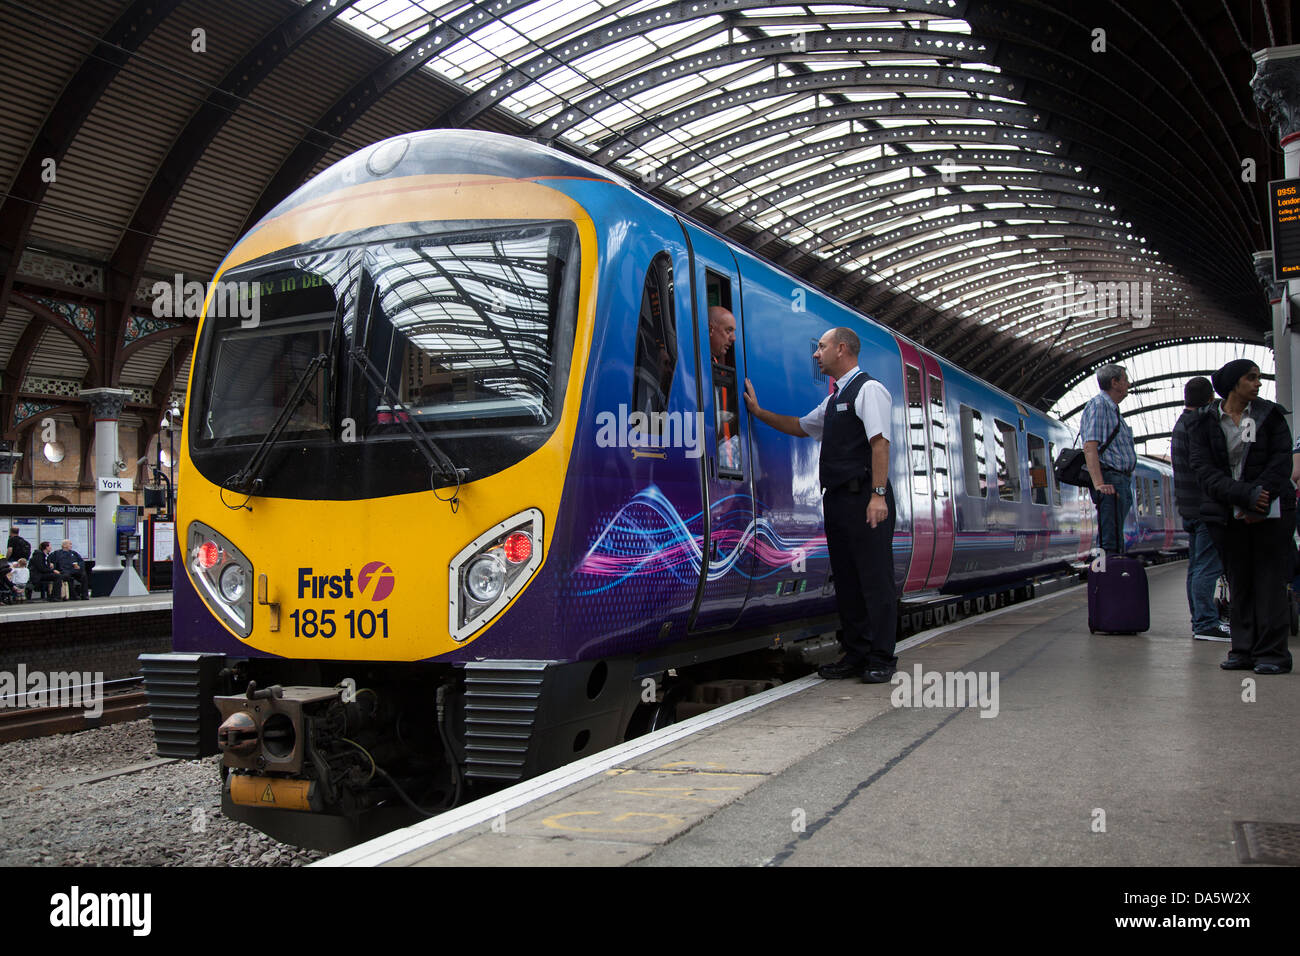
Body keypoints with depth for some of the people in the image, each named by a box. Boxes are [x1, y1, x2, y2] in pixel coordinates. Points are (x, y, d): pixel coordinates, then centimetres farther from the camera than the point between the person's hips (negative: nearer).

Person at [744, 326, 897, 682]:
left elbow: (880, 443, -16)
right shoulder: (834, 399, 22)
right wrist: (759, 412, 28)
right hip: (837, 499, 9)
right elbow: (800, 427, 35)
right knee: (846, 580, 11)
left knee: (874, 580, -5)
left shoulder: (868, 390, -6)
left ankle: (881, 659, -1)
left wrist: (878, 495, -23)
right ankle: (855, 656, 17)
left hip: (864, 499, -9)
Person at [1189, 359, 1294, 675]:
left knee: (1269, 581, -3)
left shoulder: (1270, 414, 6)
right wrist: (1245, 495, -17)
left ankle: (1272, 652, 2)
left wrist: (1259, 500, -14)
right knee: (1239, 582, 6)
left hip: (1270, 512, -1)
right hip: (1228, 515, 1)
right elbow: (1203, 469, -5)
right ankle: (1244, 650, 12)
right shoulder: (1206, 422, 5)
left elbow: (1281, 460, -1)